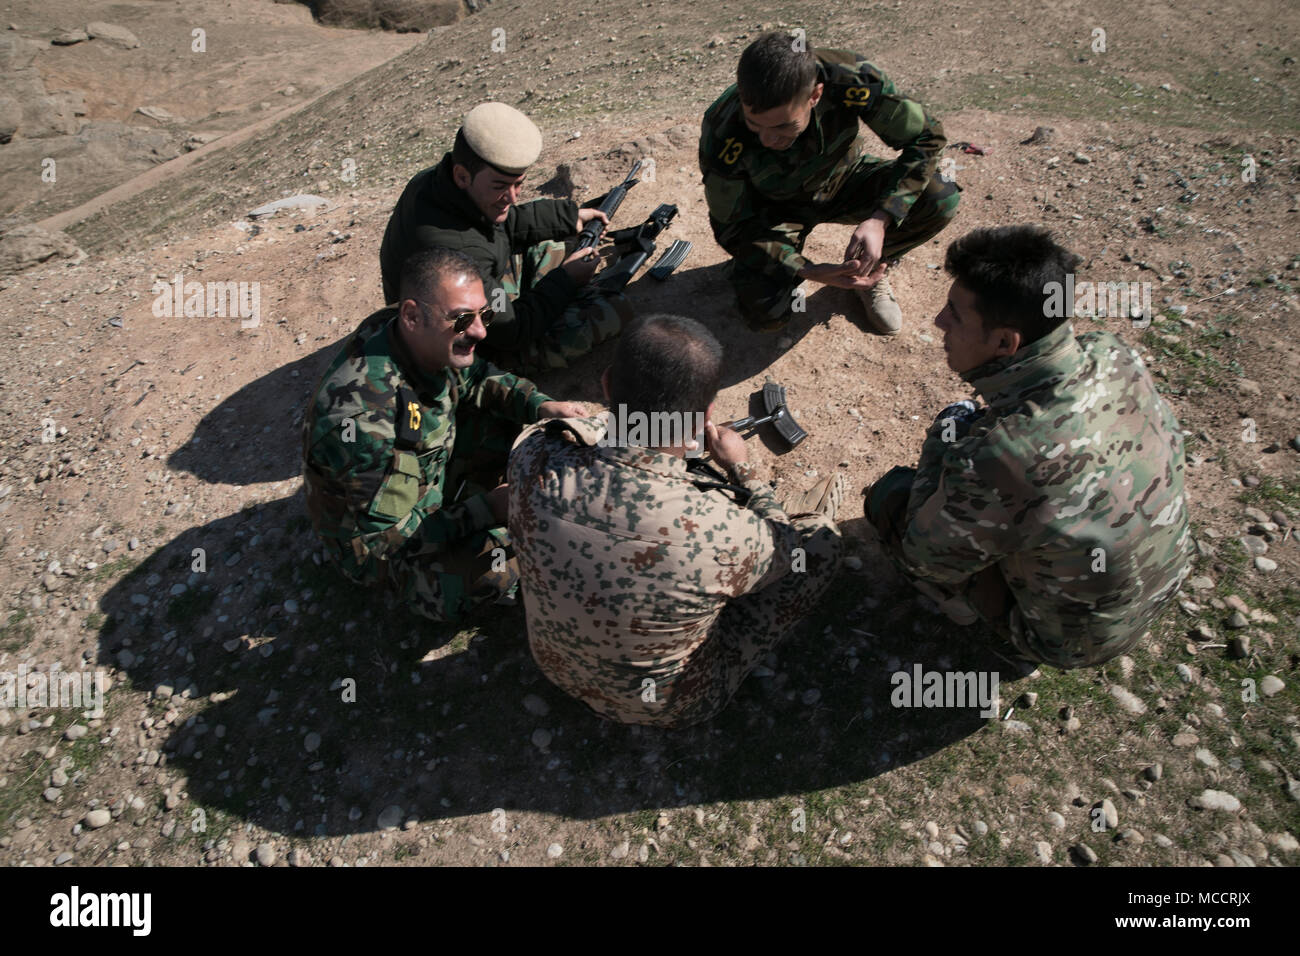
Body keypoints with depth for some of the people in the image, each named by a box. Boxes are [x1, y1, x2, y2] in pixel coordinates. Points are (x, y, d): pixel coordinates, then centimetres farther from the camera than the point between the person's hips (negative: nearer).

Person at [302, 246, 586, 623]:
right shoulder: (359, 418, -39)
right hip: (372, 538, -7)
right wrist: (486, 509, -31)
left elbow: (477, 379, 5)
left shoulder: (425, 338, -16)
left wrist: (541, 406, -13)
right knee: (493, 564, -31)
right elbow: (385, 537, -30)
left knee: (507, 418, 0)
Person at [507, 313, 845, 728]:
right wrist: (743, 469, 2)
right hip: (668, 706, -3)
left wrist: (627, 416, 10)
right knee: (821, 540, 6)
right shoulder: (722, 534, -41)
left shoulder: (534, 459, -31)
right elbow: (786, 549, -13)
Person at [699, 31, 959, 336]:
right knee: (765, 313, -25)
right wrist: (807, 271, -34)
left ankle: (871, 272, 6)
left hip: (843, 180, 2)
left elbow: (925, 138, -20)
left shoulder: (851, 79, -33)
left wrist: (880, 220, -35)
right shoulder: (721, 135, -34)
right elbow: (732, 228, -22)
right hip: (775, 207, -1)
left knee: (941, 200, -23)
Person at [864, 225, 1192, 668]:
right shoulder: (1113, 355, -19)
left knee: (889, 495, -3)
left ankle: (995, 606, 12)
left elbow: (924, 559, -19)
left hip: (1074, 641, -6)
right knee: (964, 421, 11)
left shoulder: (997, 460, -40)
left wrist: (943, 438, -10)